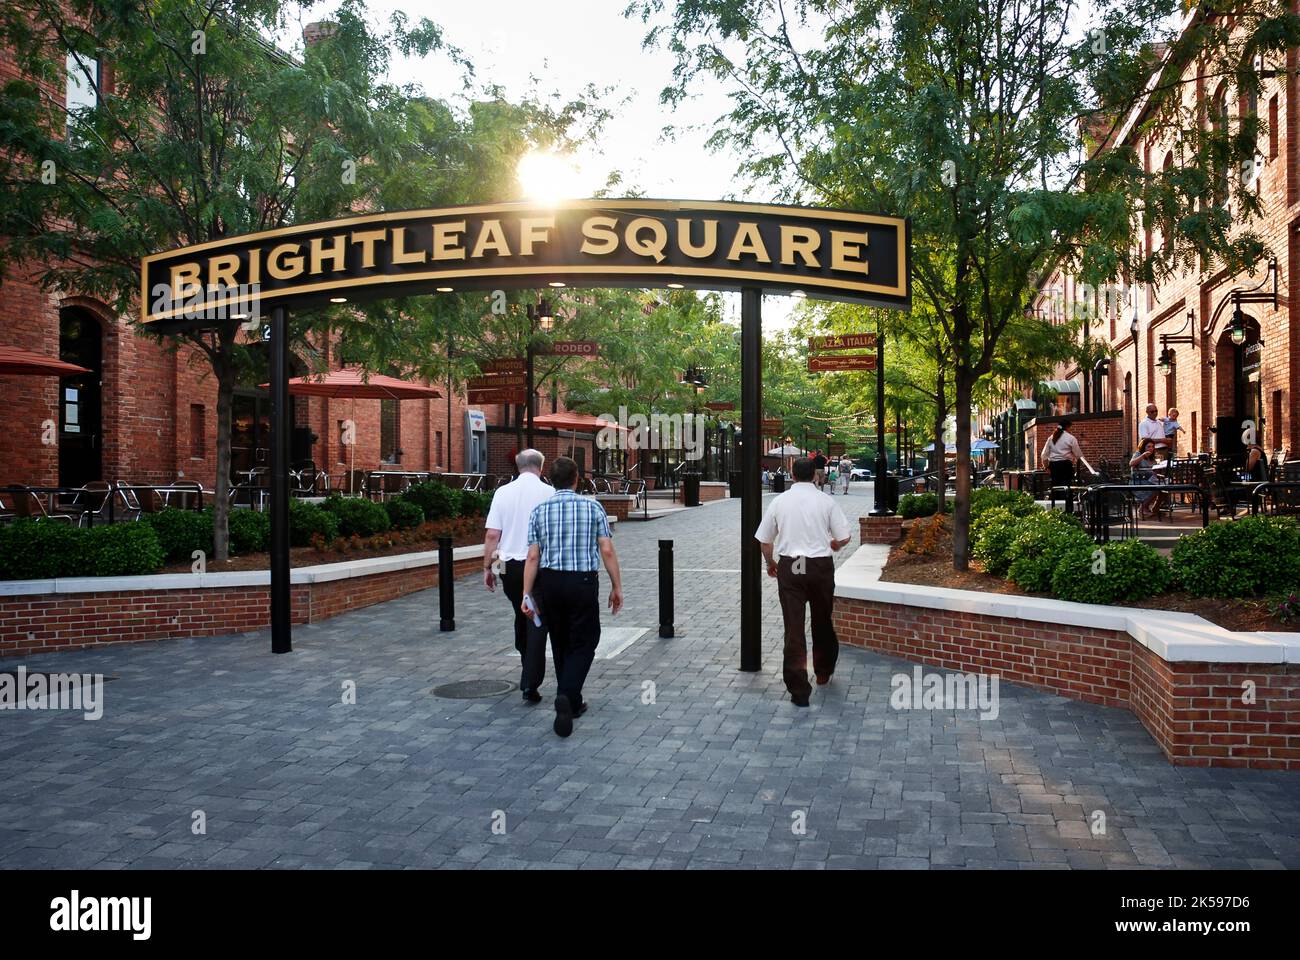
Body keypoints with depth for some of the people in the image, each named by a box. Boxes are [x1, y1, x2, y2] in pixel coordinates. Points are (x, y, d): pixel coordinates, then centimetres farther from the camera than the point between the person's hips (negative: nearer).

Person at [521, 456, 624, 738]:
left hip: (549, 582, 3)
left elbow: (533, 557, -3)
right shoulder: (593, 507, -3)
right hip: (583, 582, -2)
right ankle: (567, 696, -16)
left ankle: (571, 703, 27)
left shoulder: (539, 510, 1)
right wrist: (617, 587, 0)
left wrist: (527, 594, 0)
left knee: (560, 643, 17)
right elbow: (607, 551, -7)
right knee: (583, 643, 6)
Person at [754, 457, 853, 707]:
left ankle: (799, 689, -1)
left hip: (789, 567, 0)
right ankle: (823, 672, 38)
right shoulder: (826, 502, -3)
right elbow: (843, 538, -2)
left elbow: (764, 540, 6)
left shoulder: (780, 501, 1)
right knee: (822, 621, 20)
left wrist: (771, 563, 24)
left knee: (793, 627, 1)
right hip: (821, 566, 0)